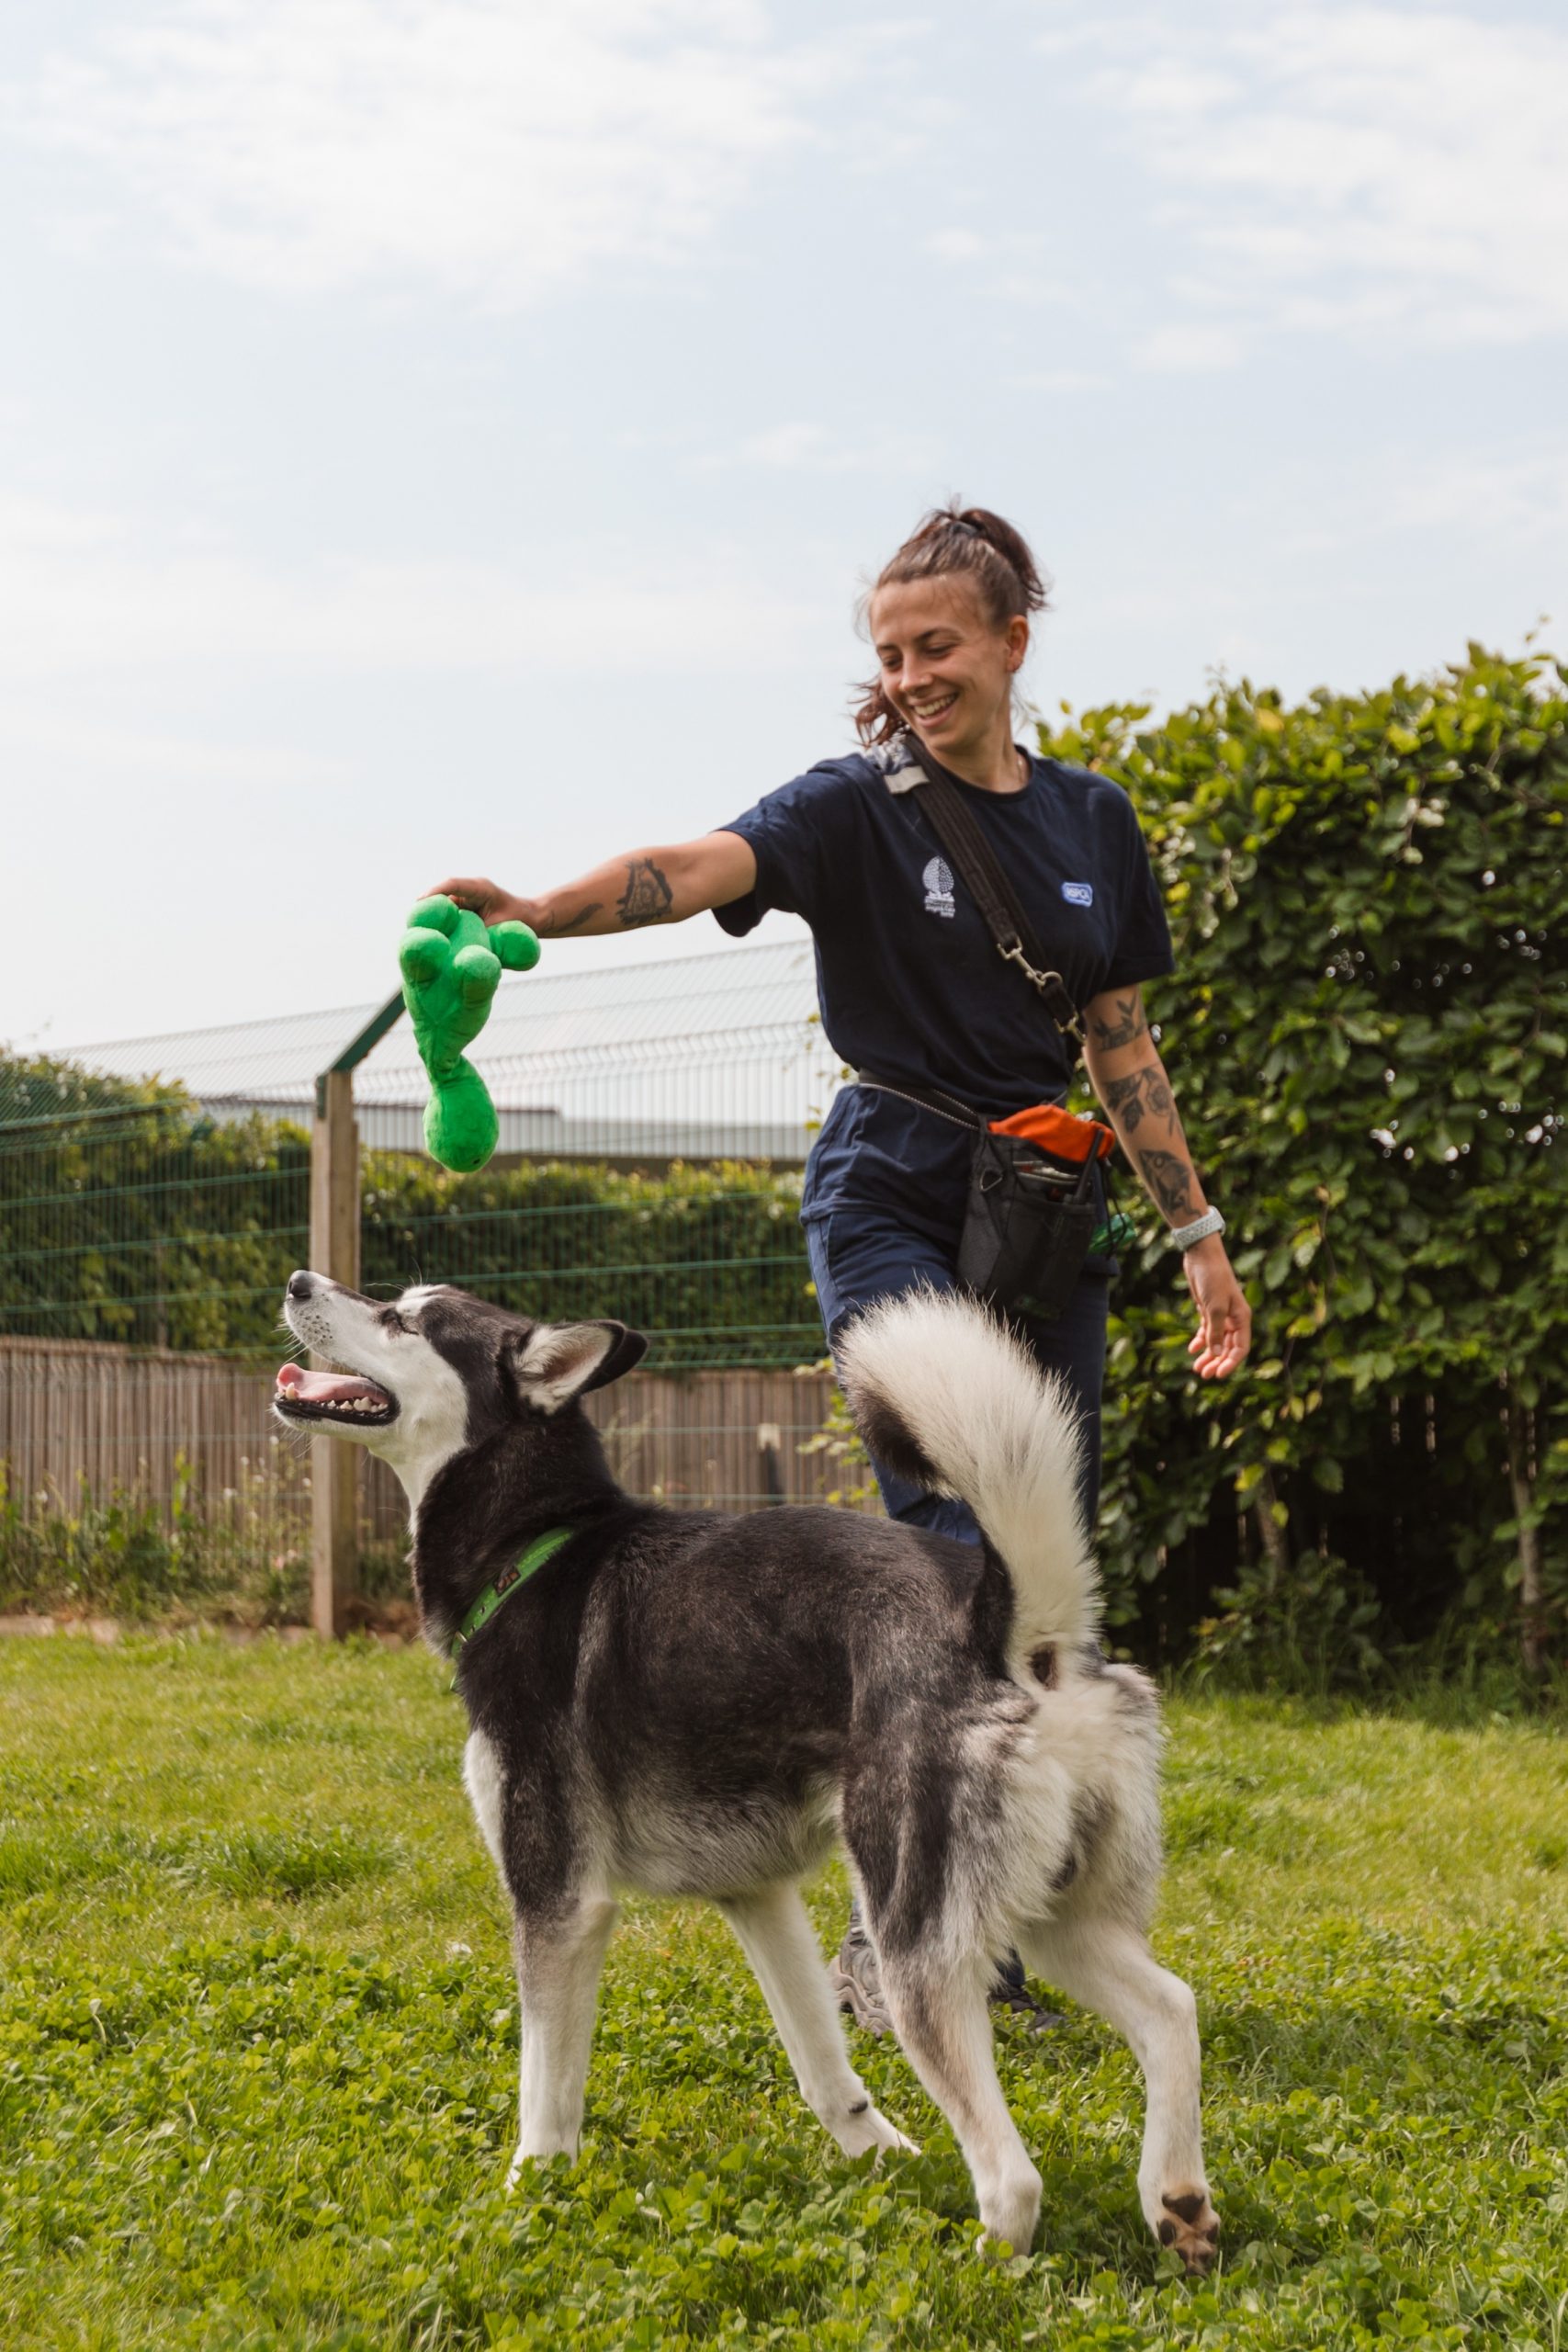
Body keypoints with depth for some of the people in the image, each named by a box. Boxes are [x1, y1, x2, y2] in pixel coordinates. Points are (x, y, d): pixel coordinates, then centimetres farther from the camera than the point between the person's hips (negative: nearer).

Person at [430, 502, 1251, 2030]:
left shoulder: (1092, 821, 10)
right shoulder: (858, 808, -4)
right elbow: (703, 868, -23)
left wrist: (1197, 1235, 15)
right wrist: (536, 911, -42)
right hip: (894, 1206, -5)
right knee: (955, 1551, -16)